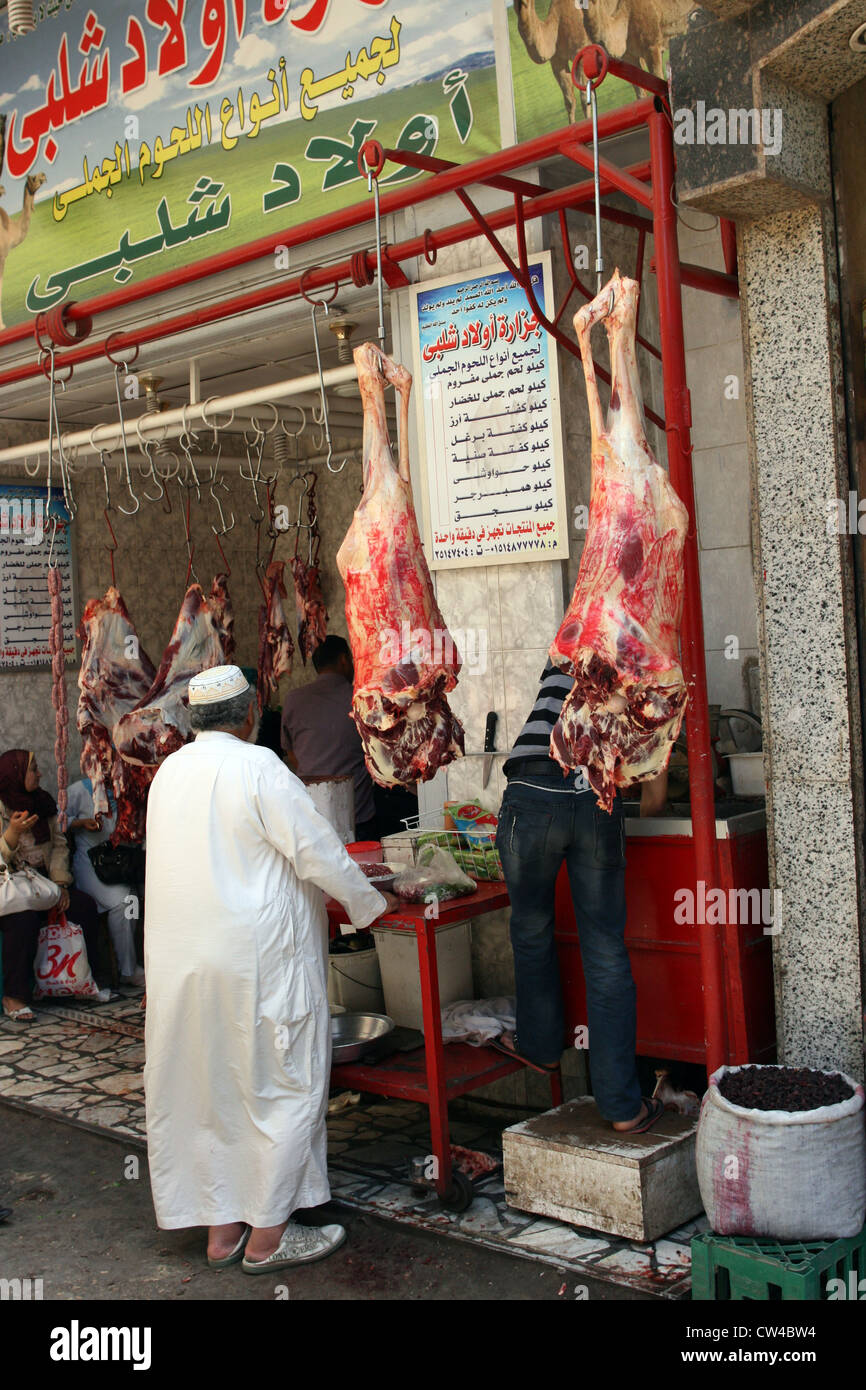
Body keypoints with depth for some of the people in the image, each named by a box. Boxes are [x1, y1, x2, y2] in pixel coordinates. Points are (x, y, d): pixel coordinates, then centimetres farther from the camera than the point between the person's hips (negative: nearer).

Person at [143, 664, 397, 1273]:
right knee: (285, 1086, 6)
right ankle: (268, 1237, 12)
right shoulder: (257, 767, -13)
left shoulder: (170, 772, 8)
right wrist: (372, 903, 2)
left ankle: (222, 1229, 25)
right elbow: (318, 852, -13)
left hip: (179, 960, 7)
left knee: (209, 1089, 15)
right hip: (257, 957, -7)